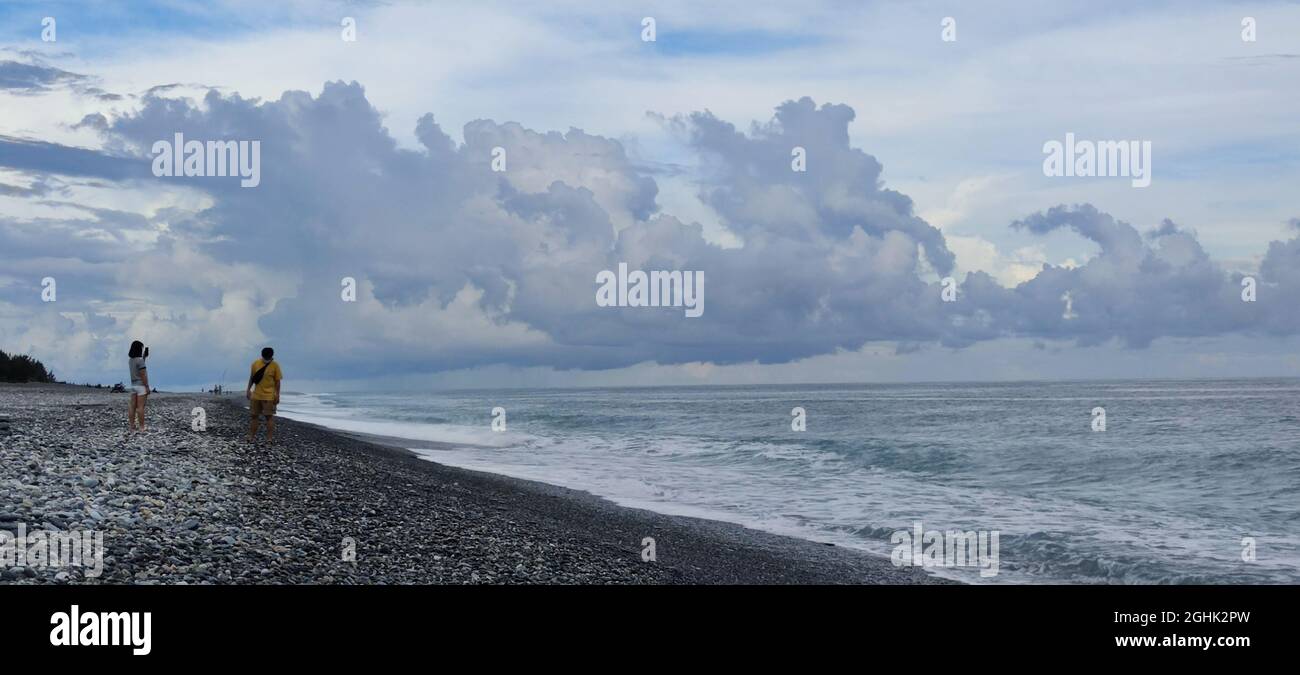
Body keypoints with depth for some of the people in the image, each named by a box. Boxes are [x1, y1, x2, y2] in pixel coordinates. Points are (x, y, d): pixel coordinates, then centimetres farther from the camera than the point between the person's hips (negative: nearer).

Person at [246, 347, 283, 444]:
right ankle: (252, 437, 13)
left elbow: (277, 381, -3)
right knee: (254, 416, 7)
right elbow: (252, 378, 11)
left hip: (269, 396, -3)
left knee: (269, 416, -3)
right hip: (256, 395, 3)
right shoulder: (256, 364, 1)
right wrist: (248, 390, 7)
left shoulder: (275, 365, -6)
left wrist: (277, 395, -6)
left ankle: (270, 438, -1)